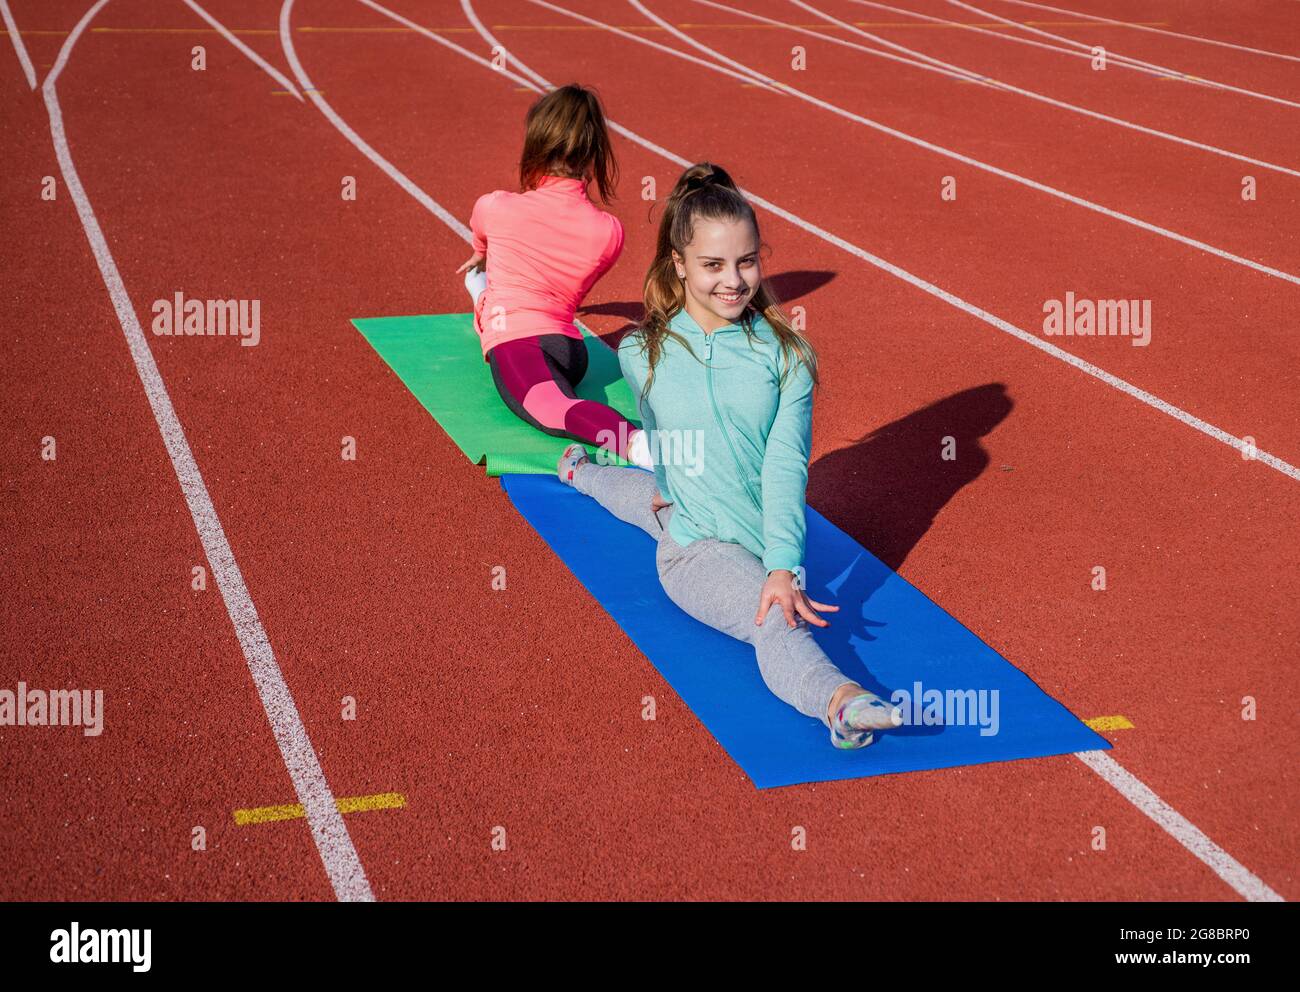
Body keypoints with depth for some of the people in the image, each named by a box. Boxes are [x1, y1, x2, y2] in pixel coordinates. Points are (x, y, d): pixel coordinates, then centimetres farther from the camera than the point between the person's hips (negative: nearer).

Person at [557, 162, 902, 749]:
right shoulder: (644, 355, -5)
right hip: (697, 548, -3)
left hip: (769, 544, 3)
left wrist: (783, 568, -27)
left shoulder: (786, 354, -6)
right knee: (774, 621, -35)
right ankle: (837, 701, -65)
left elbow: (786, 467, -16)